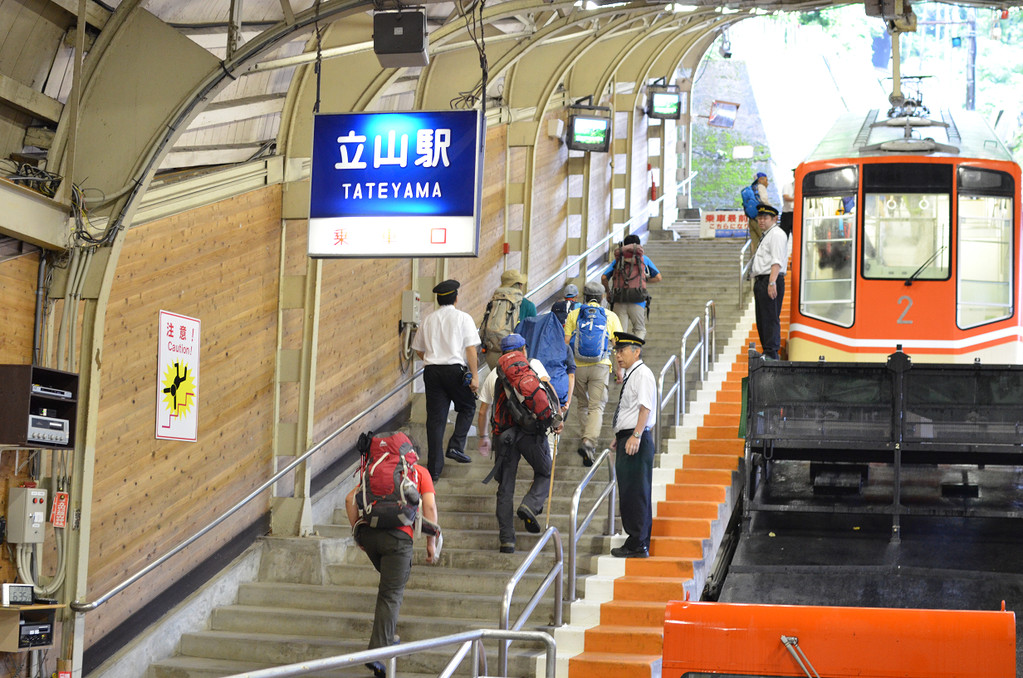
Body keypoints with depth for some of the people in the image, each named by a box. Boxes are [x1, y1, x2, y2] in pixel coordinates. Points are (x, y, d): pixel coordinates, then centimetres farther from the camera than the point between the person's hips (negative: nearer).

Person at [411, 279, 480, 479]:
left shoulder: (428, 320, 10)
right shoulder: (463, 318, -1)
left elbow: (419, 350, 15)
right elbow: (470, 349, -8)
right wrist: (474, 375, -6)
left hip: (432, 371, 3)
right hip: (456, 370, -3)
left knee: (435, 418, 5)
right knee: (467, 407, 19)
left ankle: (434, 468, 4)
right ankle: (456, 446, 1)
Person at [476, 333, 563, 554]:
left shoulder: (493, 374, 20)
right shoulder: (533, 364, 13)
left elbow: (483, 411, 23)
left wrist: (483, 437, 34)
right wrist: (556, 417, -2)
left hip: (503, 433, 2)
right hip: (531, 429, -2)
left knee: (505, 488, 7)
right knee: (545, 473, 16)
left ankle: (507, 540, 2)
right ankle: (531, 505, -12)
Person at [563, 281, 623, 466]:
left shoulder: (573, 315, 5)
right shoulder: (611, 317, 5)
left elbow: (566, 342, -1)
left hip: (578, 366, 1)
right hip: (601, 367, -1)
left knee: (583, 405, 19)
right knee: (596, 407, -5)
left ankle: (589, 440, 26)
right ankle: (588, 441, -25)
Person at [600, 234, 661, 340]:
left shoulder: (618, 259, 10)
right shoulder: (644, 259, 8)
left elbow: (604, 277, 4)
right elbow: (658, 278, 6)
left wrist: (608, 292, 19)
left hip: (619, 300, 1)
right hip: (637, 301, -1)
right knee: (640, 330, 12)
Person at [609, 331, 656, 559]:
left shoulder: (642, 374, -11)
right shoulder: (630, 375, 19)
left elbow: (645, 407, -21)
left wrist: (636, 435, -28)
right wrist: (620, 436, 23)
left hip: (636, 442, -10)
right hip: (627, 440, 10)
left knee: (635, 493, -8)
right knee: (629, 493, 13)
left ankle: (637, 544, -6)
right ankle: (638, 543, 18)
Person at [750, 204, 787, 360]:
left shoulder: (777, 234, -8)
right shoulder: (766, 236, 24)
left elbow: (777, 261, -19)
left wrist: (772, 282, -27)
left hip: (771, 281, -11)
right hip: (761, 281, 11)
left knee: (770, 318, -12)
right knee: (762, 319, 11)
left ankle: (771, 353, -14)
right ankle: (767, 352, 16)